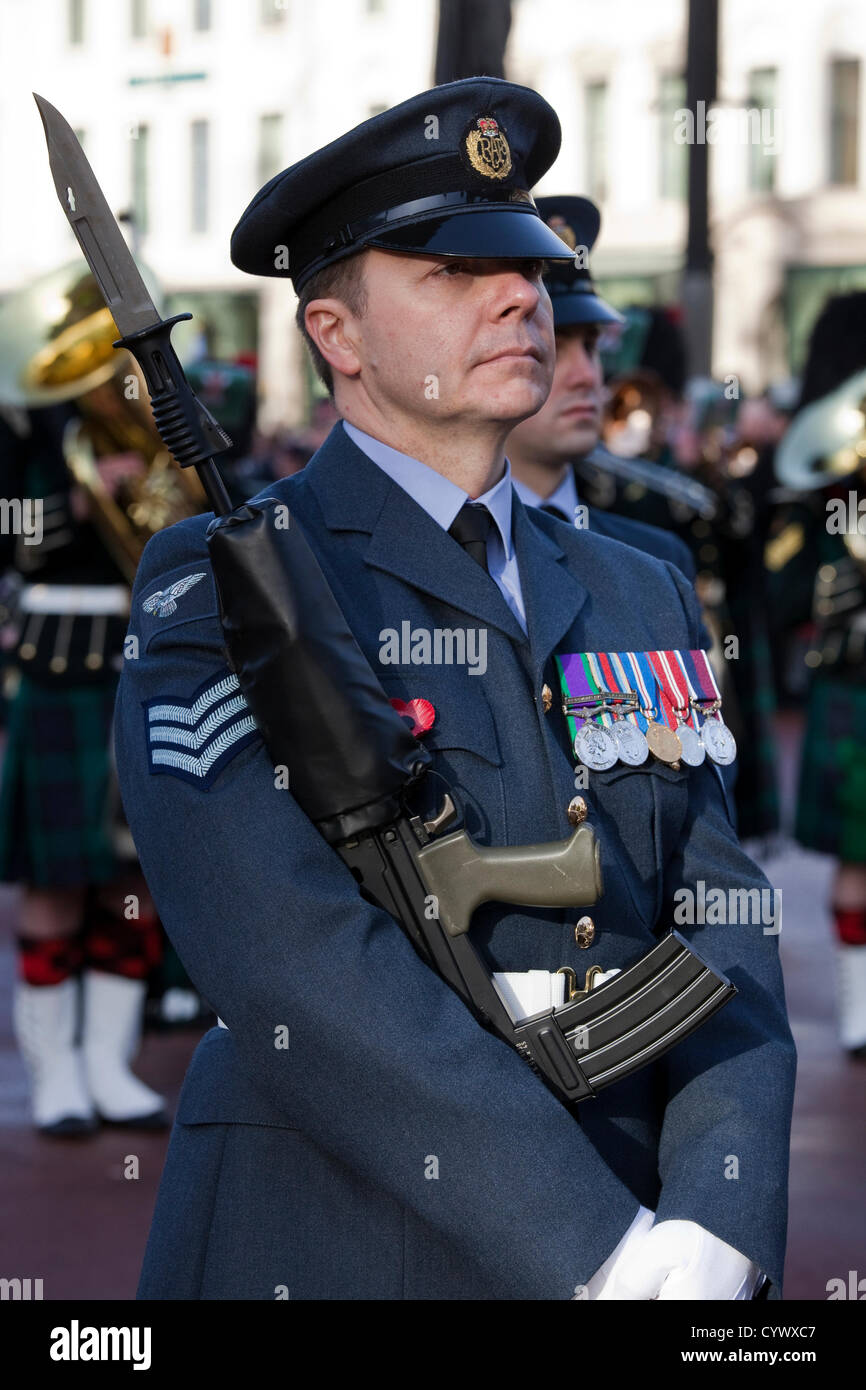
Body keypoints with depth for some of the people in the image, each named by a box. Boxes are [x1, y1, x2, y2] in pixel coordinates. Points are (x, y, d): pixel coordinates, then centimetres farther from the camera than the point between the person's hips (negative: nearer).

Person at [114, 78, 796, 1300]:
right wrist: (597, 1246, -22)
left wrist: (712, 1231, -14)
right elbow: (297, 963, -17)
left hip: (634, 1245, 5)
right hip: (327, 1259, -5)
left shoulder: (643, 598, 13)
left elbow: (719, 935, 4)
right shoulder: (216, 591, -5)